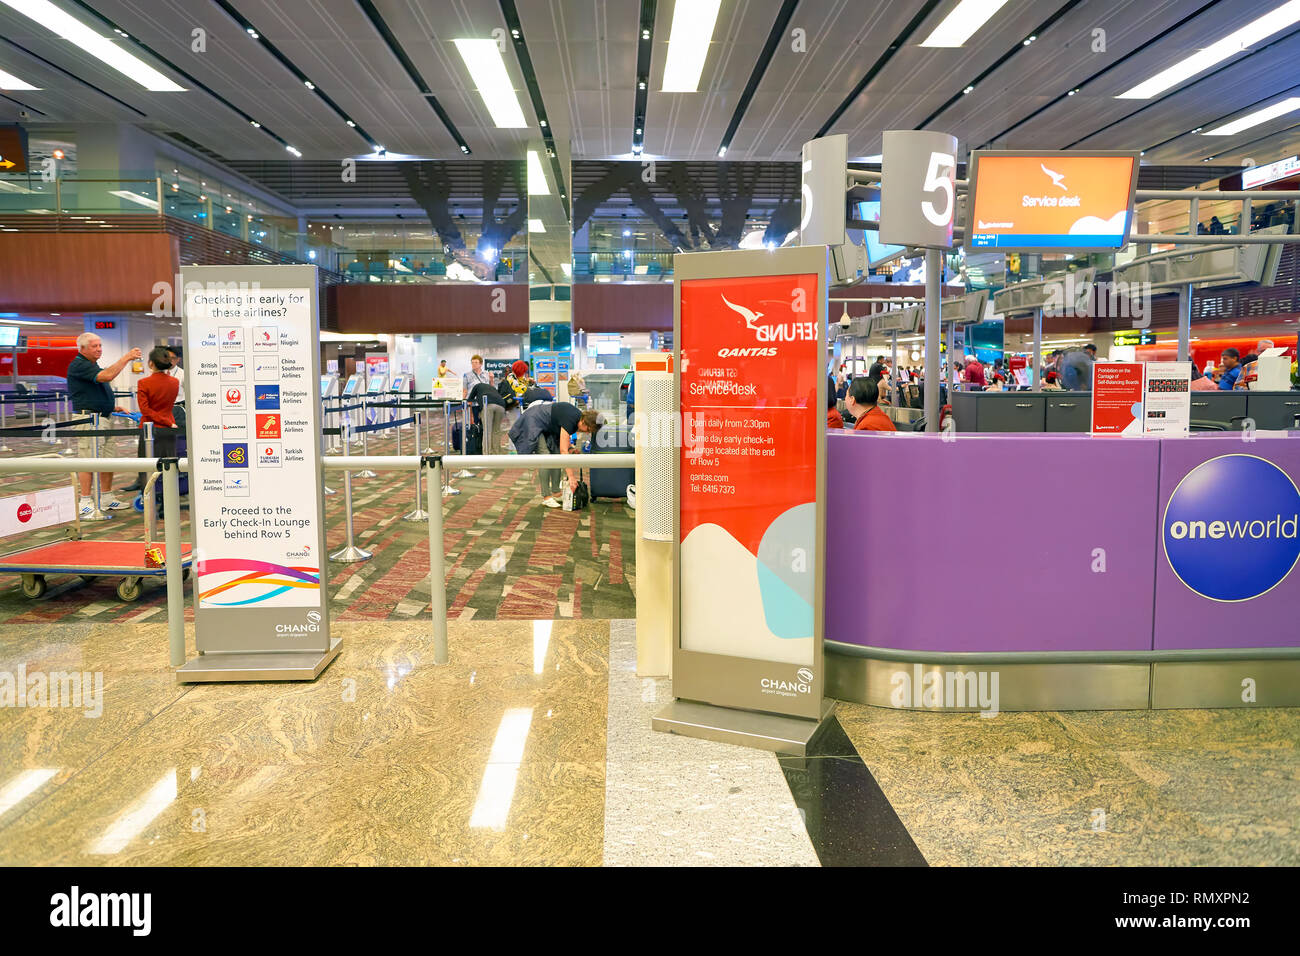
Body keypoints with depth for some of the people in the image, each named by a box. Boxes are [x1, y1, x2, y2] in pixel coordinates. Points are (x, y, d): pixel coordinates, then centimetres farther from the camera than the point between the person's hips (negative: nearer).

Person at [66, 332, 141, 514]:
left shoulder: (93, 365, 20)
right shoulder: (78, 365, -11)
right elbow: (106, 376, -25)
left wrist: (113, 407, 17)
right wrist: (126, 358, -22)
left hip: (104, 417, 10)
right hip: (88, 420, -10)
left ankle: (106, 498, 17)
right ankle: (86, 502, -4)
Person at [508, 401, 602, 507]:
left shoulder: (578, 416, -7)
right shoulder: (570, 420, -32)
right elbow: (563, 450, -36)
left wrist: (570, 446, -8)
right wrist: (571, 477, -38)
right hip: (533, 422, -9)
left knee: (556, 454, 2)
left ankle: (555, 492, 4)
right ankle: (546, 497, -19)